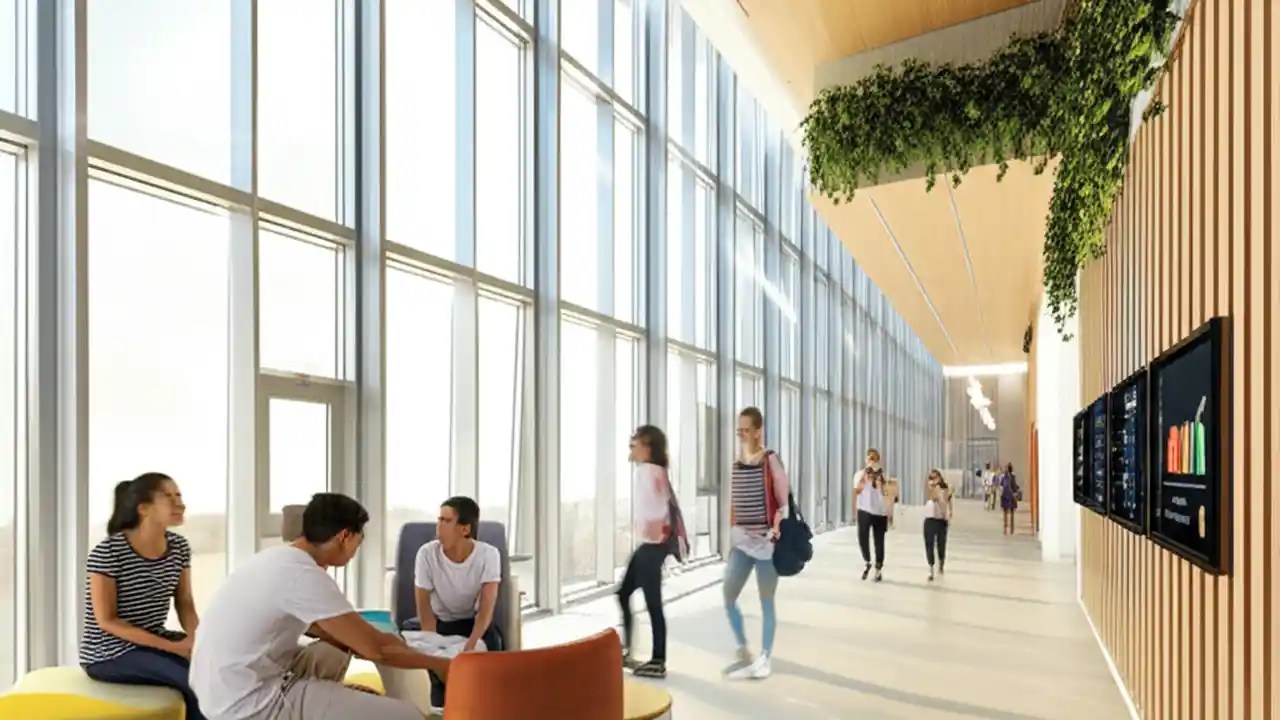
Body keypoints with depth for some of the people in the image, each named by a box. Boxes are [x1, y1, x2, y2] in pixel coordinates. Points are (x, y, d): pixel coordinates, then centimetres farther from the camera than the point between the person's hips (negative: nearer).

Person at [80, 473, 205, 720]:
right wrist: (173, 647, -22)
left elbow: (185, 605, 4)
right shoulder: (107, 553, -17)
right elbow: (107, 621, -16)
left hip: (155, 640, 6)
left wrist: (196, 640, -17)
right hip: (109, 652, -6)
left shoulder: (179, 547, 1)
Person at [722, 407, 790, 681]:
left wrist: (777, 532, -17)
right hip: (741, 540, 5)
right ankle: (743, 653, 20)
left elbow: (784, 501, -8)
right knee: (728, 597, 4)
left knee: (766, 601, 7)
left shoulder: (770, 460, -9)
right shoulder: (736, 463, 6)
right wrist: (730, 534, 11)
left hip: (765, 539, -5)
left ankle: (765, 657, 20)